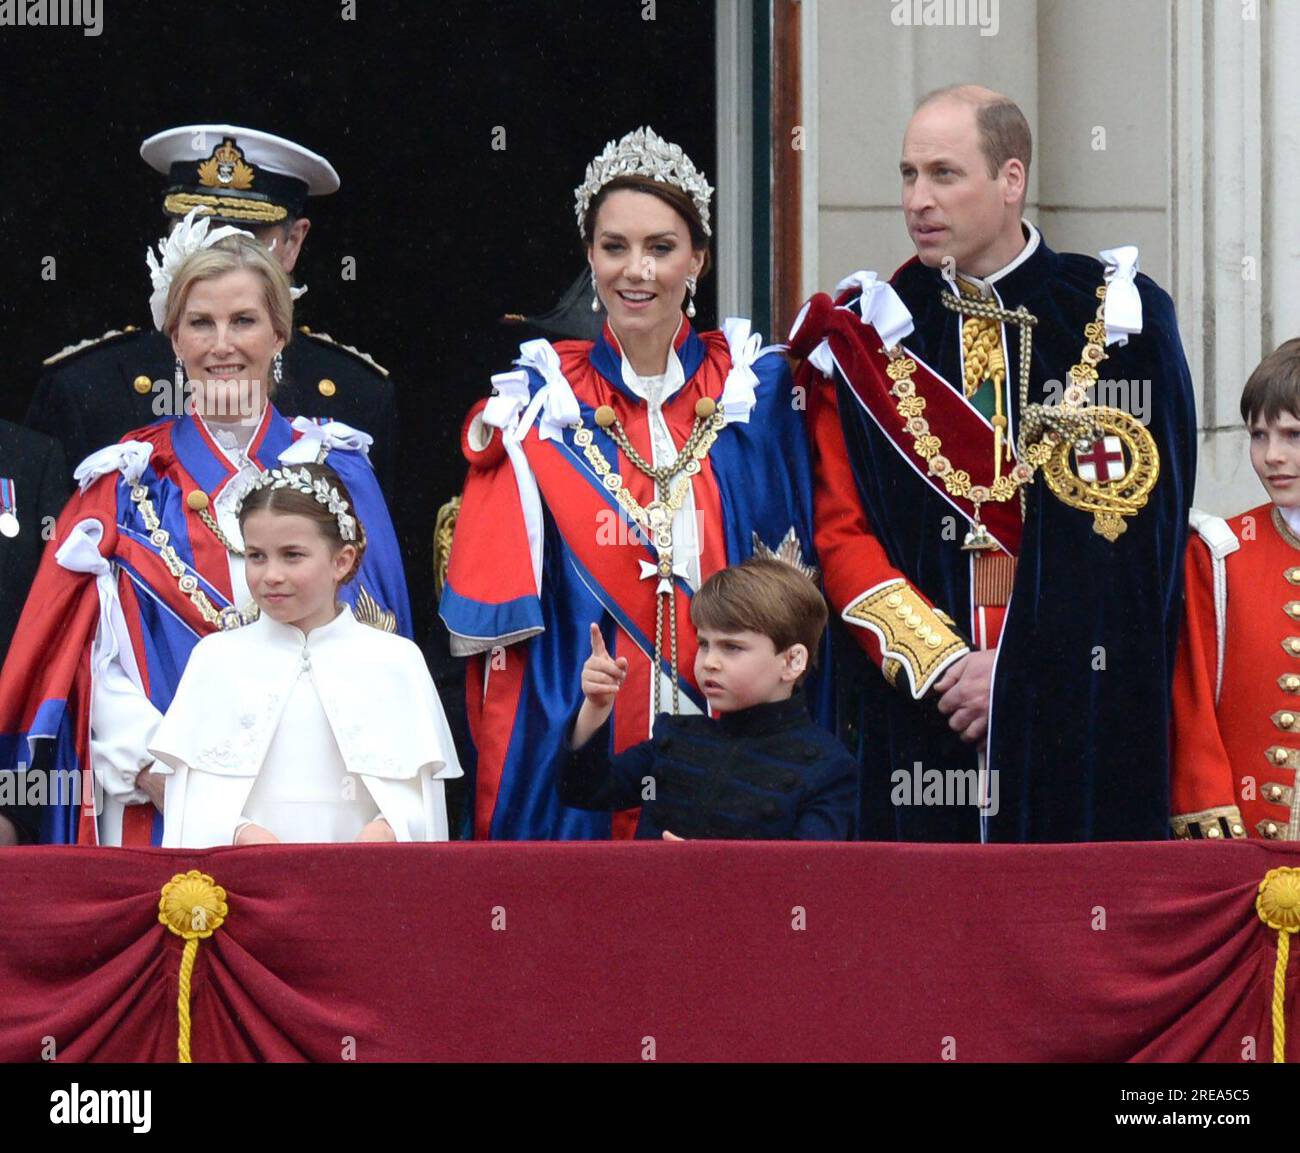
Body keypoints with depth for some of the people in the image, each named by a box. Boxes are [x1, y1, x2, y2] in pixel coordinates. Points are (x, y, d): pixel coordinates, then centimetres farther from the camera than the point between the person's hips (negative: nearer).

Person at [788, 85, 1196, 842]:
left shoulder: (1122, 320, 3)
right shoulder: (867, 337, 9)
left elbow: (1146, 532, -2)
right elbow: (840, 532, 4)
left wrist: (1018, 668, -9)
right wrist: (938, 660, -10)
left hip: (1086, 716, -1)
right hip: (918, 716, 1)